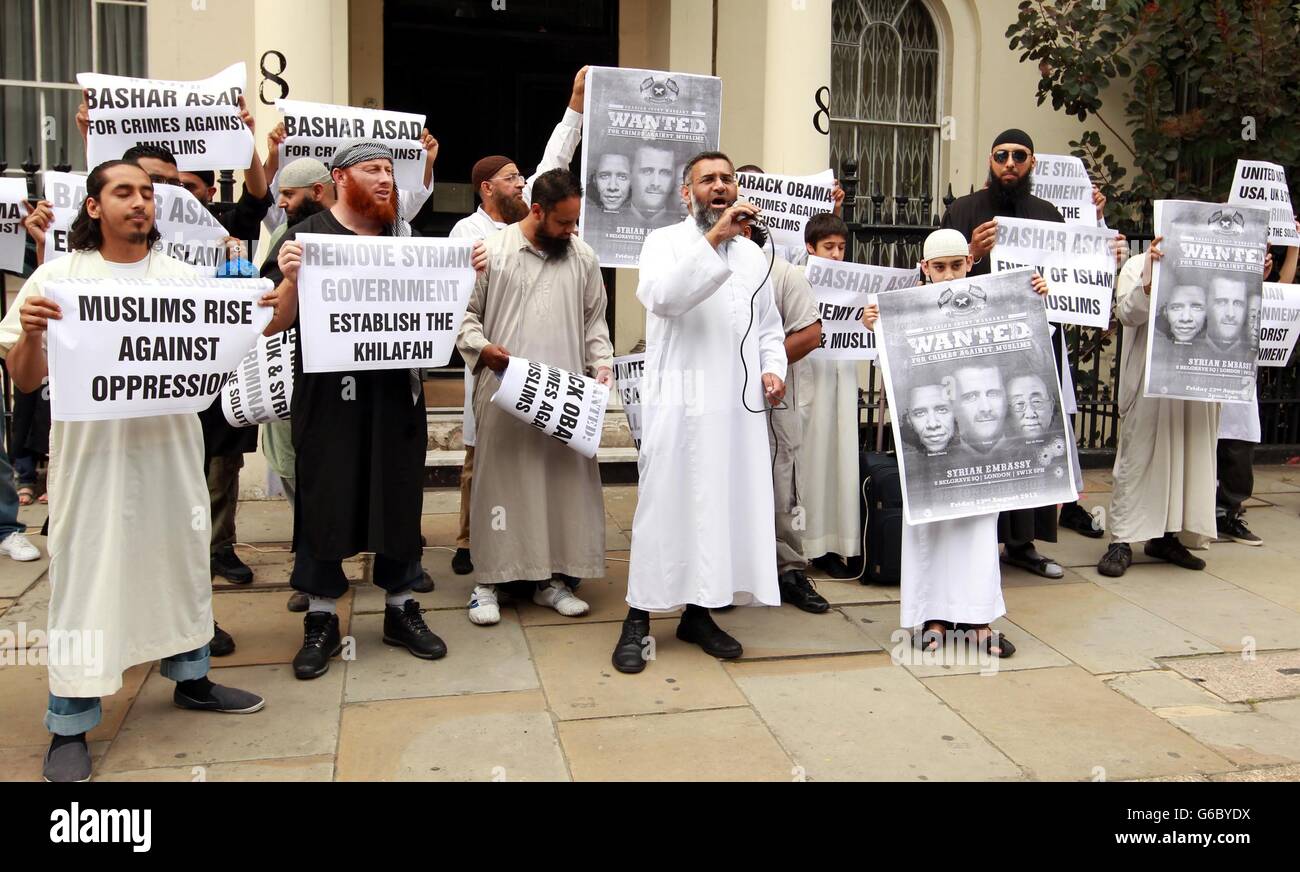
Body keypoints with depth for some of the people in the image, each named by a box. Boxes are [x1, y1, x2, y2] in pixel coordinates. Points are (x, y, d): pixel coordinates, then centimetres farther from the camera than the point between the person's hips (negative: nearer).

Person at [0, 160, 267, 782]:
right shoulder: (58, 277, -1)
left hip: (170, 445, 3)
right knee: (86, 573, 0)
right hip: (90, 451, -3)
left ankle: (190, 679, 33)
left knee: (181, 557, 14)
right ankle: (69, 724, 11)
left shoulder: (182, 275, 8)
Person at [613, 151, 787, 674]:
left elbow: (767, 325, 23)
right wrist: (713, 237, -24)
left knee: (728, 507, 7)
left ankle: (698, 613, 20)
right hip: (680, 403, -5)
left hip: (740, 406, 5)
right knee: (666, 507, -2)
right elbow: (660, 296, -21)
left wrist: (772, 368, 4)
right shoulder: (666, 242, 1)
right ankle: (638, 618, 9)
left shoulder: (752, 253, 17)